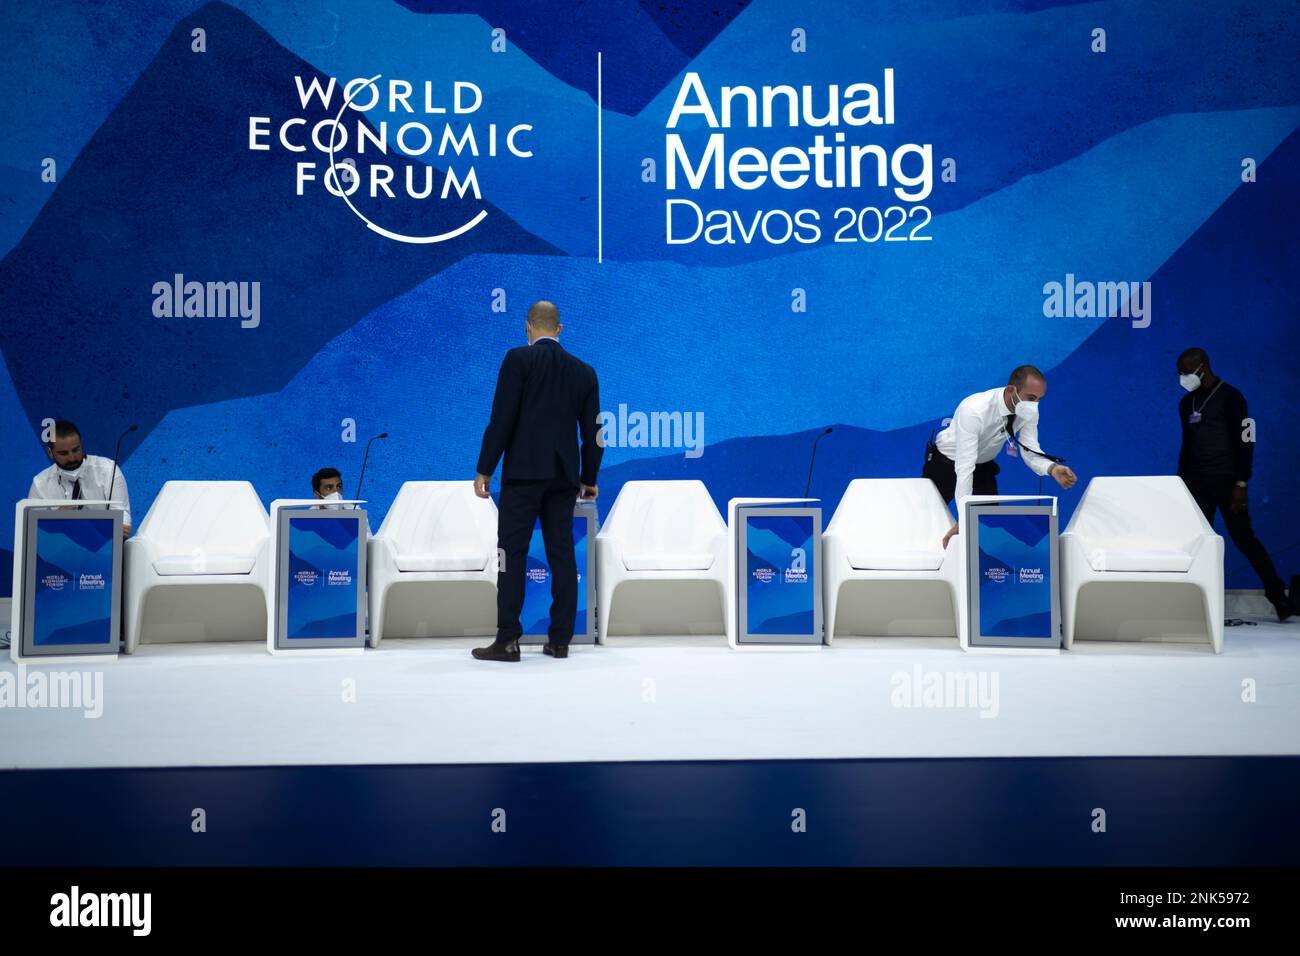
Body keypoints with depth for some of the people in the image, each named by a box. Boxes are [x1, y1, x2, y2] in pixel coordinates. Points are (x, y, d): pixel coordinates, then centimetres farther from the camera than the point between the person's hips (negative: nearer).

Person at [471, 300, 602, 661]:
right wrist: (589, 479, 23)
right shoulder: (585, 371, 11)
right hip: (564, 476, 5)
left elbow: (502, 418, -10)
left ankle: (507, 640, -6)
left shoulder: (518, 358, -3)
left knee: (512, 554, -3)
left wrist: (484, 470, -6)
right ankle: (559, 640, 8)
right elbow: (592, 432, 12)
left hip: (524, 472, -4)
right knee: (562, 556, 6)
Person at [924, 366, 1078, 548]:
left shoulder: (1029, 411, -21)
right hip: (946, 463, -5)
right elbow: (964, 466, -43)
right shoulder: (975, 410, -39)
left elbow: (1030, 452, -17)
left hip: (983, 465, 5)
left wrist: (1052, 468, -41)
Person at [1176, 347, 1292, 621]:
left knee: (1243, 538, -5)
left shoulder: (1229, 397, -6)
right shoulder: (1187, 403, 13)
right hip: (1196, 482, 6)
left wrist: (1241, 484, -15)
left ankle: (1278, 596, 6)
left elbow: (1245, 442, -9)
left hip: (1226, 481, -6)